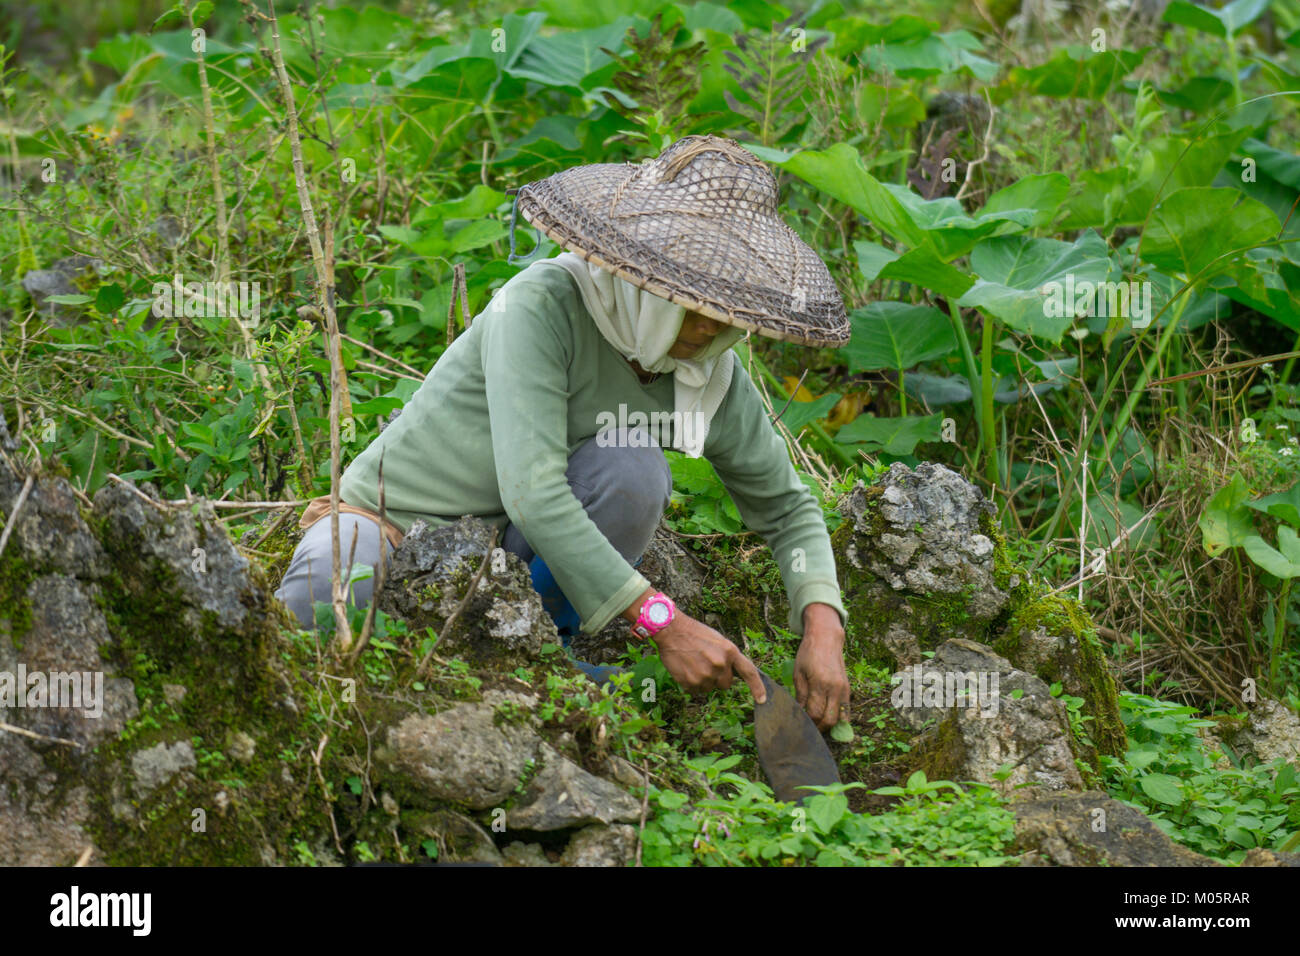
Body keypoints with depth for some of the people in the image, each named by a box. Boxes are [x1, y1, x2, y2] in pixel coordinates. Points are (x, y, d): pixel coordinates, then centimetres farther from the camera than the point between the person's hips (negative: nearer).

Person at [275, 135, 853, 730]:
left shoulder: (712, 376, -6)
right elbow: (531, 491, -35)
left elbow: (788, 507, 6)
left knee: (632, 471, -25)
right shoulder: (542, 306, -25)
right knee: (331, 589, -40)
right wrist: (663, 623, -38)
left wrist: (823, 630, -14)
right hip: (395, 523, -5)